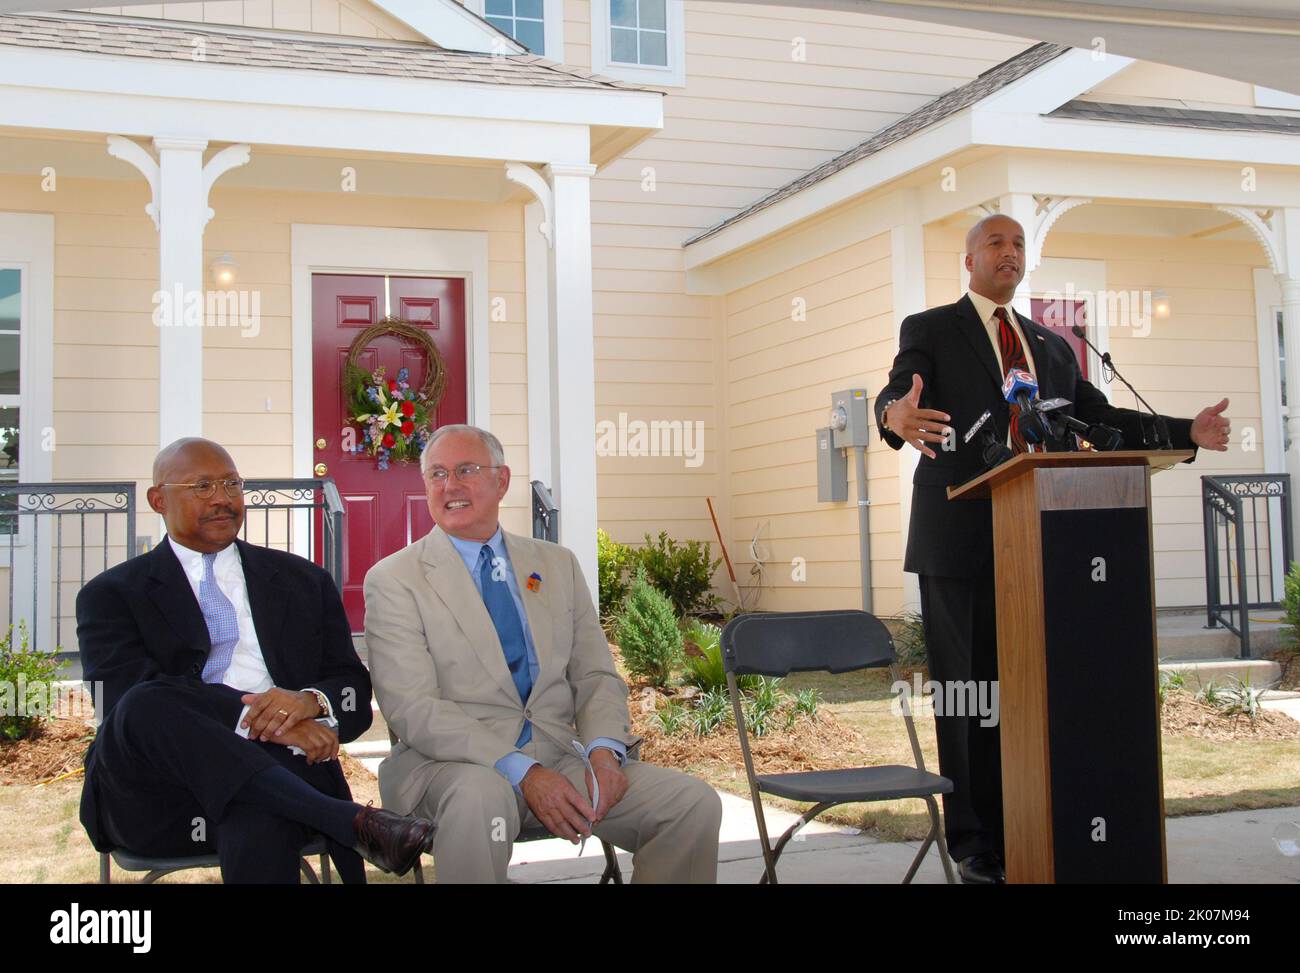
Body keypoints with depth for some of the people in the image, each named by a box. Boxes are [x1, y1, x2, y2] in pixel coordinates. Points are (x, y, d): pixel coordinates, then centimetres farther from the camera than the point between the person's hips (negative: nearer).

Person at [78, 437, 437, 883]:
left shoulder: (303, 582, 22)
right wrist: (261, 717, -17)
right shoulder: (111, 594, 14)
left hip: (274, 764, -2)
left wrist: (310, 702, -12)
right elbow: (128, 696, -5)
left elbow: (356, 696, 14)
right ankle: (351, 822, -36)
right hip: (152, 793, 2)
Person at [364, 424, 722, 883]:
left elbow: (597, 676, 13)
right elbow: (411, 707, -10)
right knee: (481, 798, -39)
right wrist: (523, 773, -21)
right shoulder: (393, 580, 0)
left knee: (695, 804, -16)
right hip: (456, 762, -4)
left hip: (560, 754, 4)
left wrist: (604, 751, -10)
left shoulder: (558, 565, 15)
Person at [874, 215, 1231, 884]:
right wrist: (896, 415, -37)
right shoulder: (929, 330, 6)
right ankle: (975, 847, 5)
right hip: (960, 541, -5)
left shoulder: (1052, 346, 22)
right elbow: (898, 392, -12)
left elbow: (1099, 416, 20)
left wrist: (1187, 431, 7)